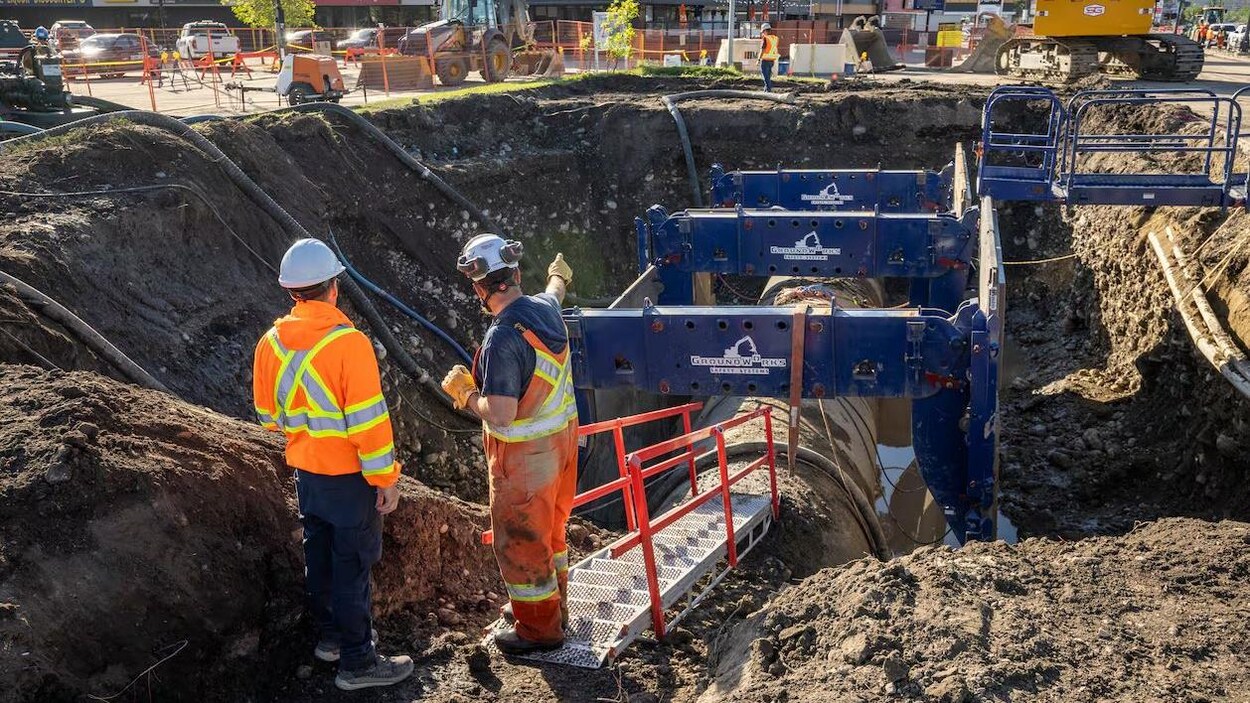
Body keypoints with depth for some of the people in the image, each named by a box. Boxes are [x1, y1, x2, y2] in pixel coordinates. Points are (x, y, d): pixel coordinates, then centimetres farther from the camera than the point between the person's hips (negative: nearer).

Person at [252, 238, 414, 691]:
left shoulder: (271, 343, -2)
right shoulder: (348, 343, -23)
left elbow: (268, 414, 10)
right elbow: (368, 421, -22)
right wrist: (386, 478, -12)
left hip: (305, 472, 7)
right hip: (349, 476, -7)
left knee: (319, 555, 20)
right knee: (352, 566, 2)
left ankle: (330, 635, 36)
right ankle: (357, 663, 11)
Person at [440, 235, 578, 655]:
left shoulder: (502, 339, -29)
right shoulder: (546, 309, -5)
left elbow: (499, 415, -30)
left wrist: (464, 392, -12)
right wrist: (559, 276, 45)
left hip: (524, 455, -8)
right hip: (561, 438, 8)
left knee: (521, 541, 9)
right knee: (550, 530, 24)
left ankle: (538, 628, 23)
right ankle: (553, 604, 43)